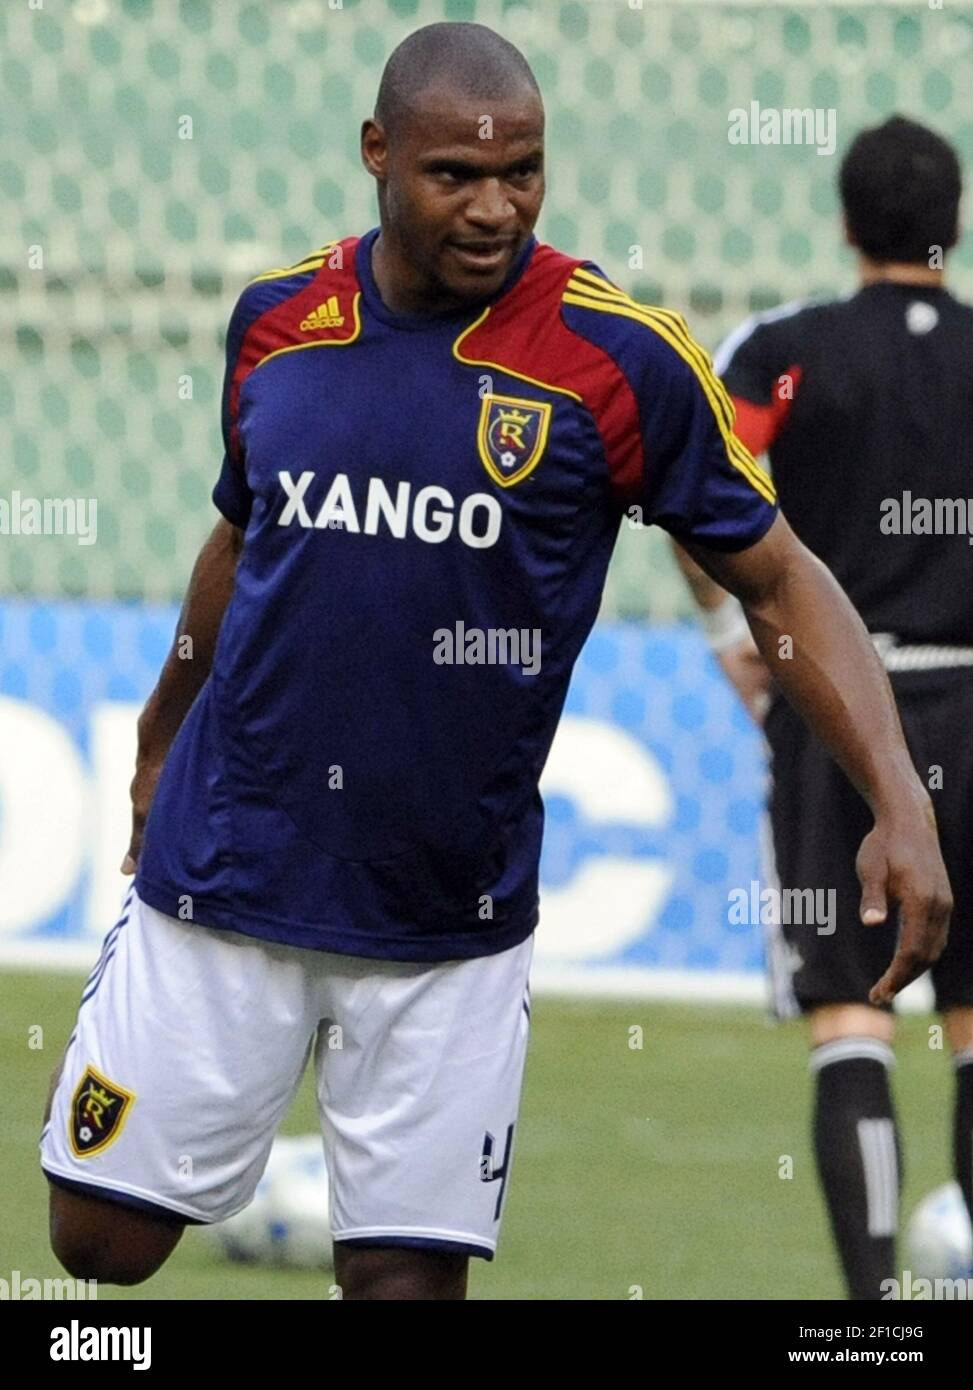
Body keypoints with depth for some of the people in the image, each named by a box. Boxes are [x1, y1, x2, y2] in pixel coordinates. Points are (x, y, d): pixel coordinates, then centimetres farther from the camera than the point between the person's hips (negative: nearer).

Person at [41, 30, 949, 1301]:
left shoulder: (622, 354, -10)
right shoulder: (276, 318, 1)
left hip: (450, 929, -2)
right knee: (104, 1237, 4)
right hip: (223, 870, 3)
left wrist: (900, 802, -17)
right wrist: (160, 741, 31)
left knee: (406, 1274, -4)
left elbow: (778, 579, -5)